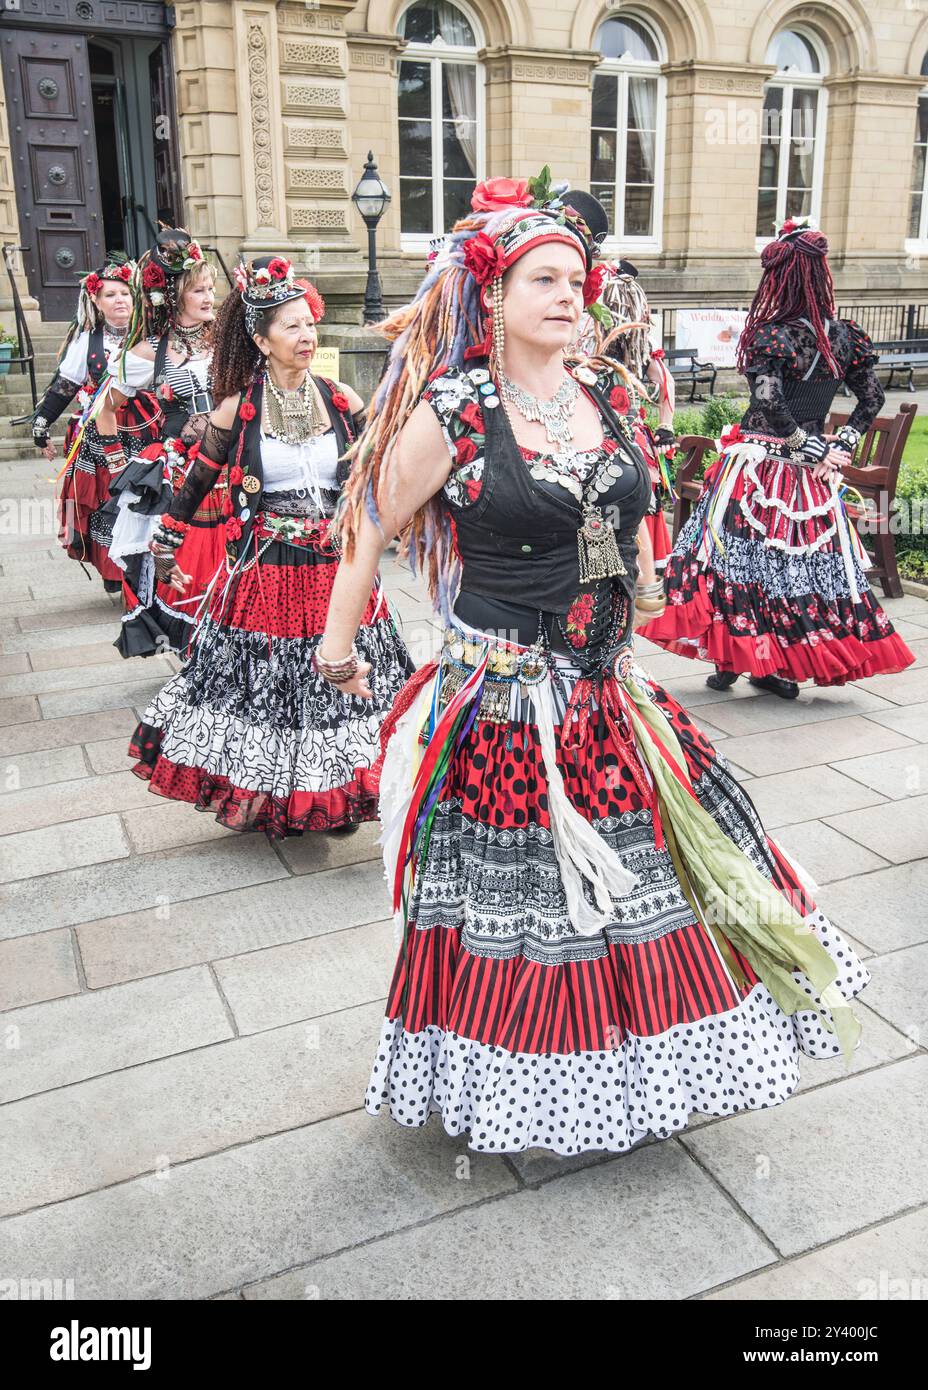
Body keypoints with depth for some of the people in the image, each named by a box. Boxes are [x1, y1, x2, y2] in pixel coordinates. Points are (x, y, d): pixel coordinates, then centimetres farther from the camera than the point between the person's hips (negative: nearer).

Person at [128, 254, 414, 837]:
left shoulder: (341, 400, 3)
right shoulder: (239, 410, -1)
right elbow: (194, 487, 10)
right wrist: (167, 553, 12)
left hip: (339, 571, 2)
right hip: (264, 574, -1)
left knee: (341, 683, 6)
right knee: (266, 688, 4)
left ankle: (336, 798, 25)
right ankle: (272, 804, 25)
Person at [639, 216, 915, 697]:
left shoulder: (772, 335, -12)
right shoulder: (845, 336, 6)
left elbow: (768, 401, -25)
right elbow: (872, 398, 11)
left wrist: (808, 446, -14)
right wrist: (841, 445, 8)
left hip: (757, 465, -5)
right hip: (814, 476, 5)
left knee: (741, 551, 5)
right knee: (808, 557, 11)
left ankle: (730, 658, 10)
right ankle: (784, 667, 17)